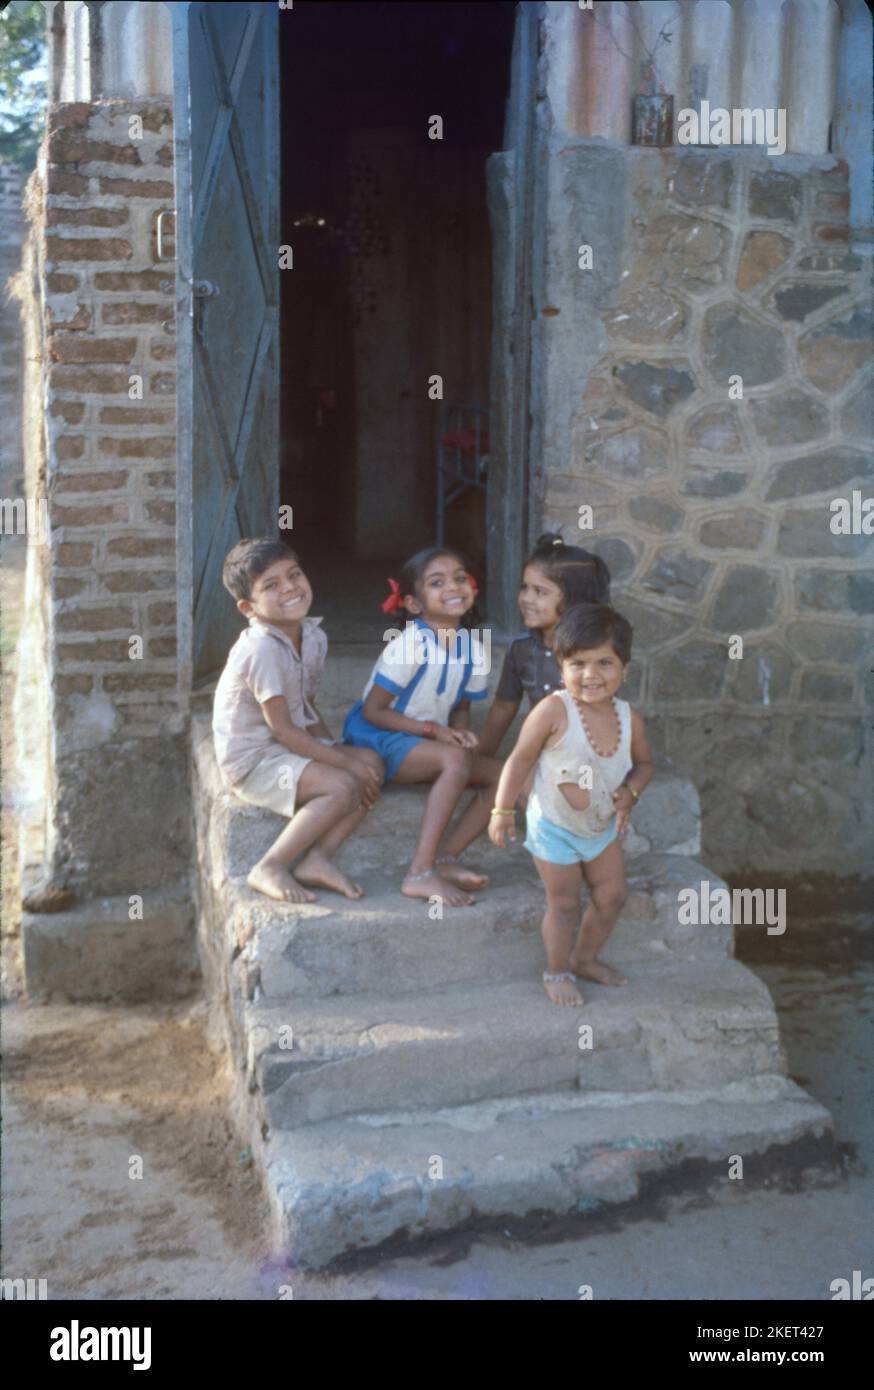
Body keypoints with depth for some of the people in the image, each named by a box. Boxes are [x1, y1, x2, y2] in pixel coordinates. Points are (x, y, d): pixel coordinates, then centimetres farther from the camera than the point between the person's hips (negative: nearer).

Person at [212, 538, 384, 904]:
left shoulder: (314, 637, 2)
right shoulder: (261, 650, -24)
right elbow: (282, 729, -21)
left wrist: (336, 751, -1)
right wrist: (344, 761, -17)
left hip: (290, 746, 9)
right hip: (252, 760, -9)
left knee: (373, 764, -6)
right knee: (343, 786, -24)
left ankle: (317, 858, -8)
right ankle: (269, 868, -15)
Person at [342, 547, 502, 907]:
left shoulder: (473, 650, 1)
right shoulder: (410, 645, -20)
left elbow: (462, 706, 13)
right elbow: (373, 710, -19)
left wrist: (460, 731, -10)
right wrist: (434, 730, -23)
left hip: (420, 744, 8)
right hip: (375, 738, -8)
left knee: (500, 775, -6)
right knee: (456, 760, -32)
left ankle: (444, 858, -15)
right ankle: (420, 874, -34)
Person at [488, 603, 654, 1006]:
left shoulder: (629, 718, -12)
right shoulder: (554, 710, -27)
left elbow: (643, 763, 6)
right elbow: (520, 760, -18)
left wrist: (630, 791, -14)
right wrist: (502, 812, -17)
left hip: (603, 827, 5)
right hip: (554, 827, -5)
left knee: (612, 895, 14)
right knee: (564, 905, 5)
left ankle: (585, 957, 37)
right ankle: (557, 972, 27)